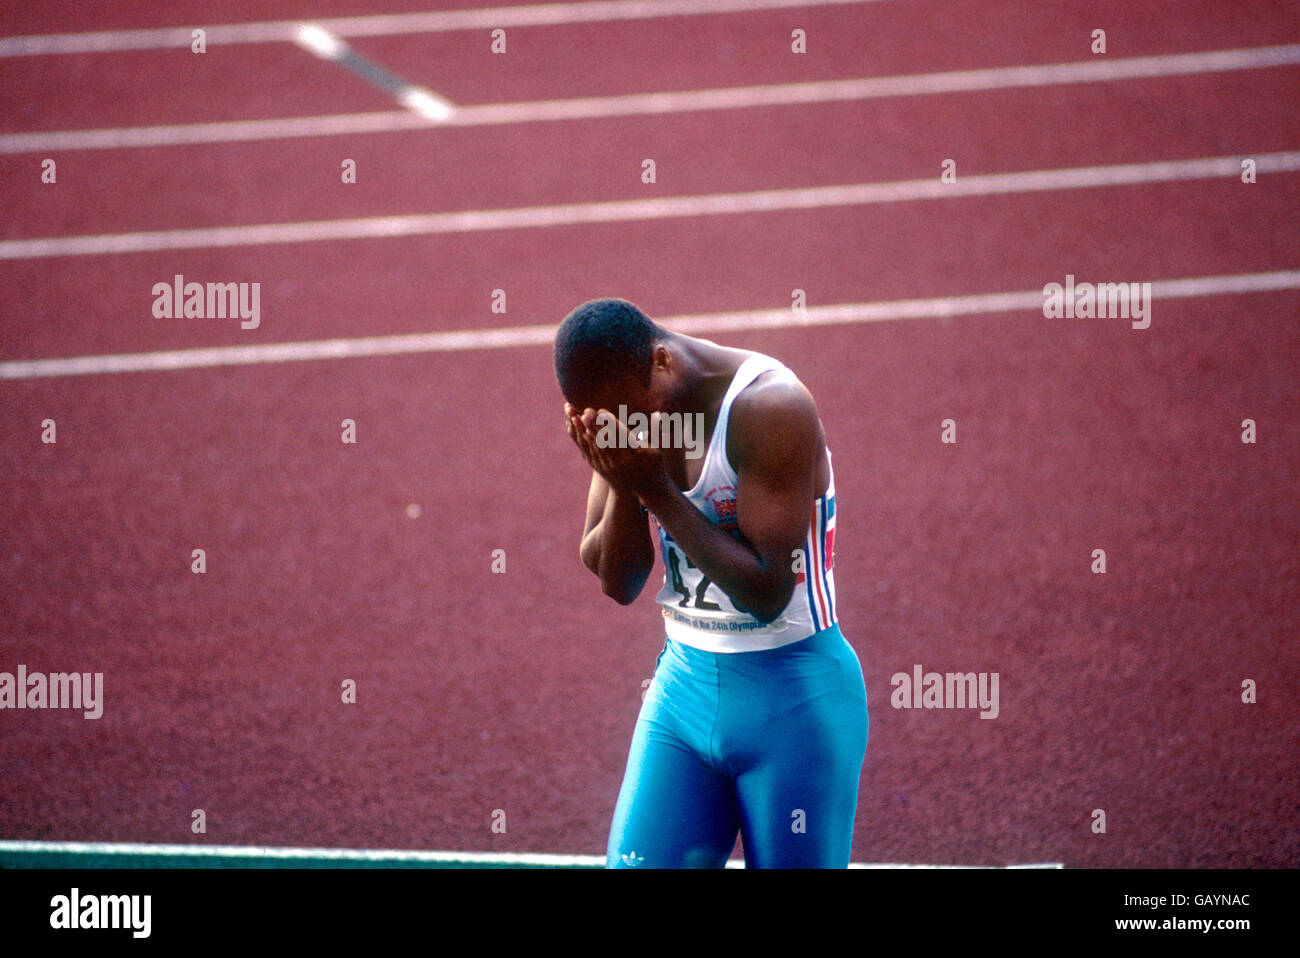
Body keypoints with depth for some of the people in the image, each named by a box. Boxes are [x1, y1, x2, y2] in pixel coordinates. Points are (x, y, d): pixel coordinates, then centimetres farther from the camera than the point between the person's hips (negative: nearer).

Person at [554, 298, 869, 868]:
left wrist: (656, 490, -24)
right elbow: (617, 584, 4)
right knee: (636, 863, -2)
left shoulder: (770, 408, -20)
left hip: (792, 698, -6)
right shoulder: (617, 406, 0)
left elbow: (766, 594, -23)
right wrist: (622, 485, -14)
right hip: (683, 681, 6)